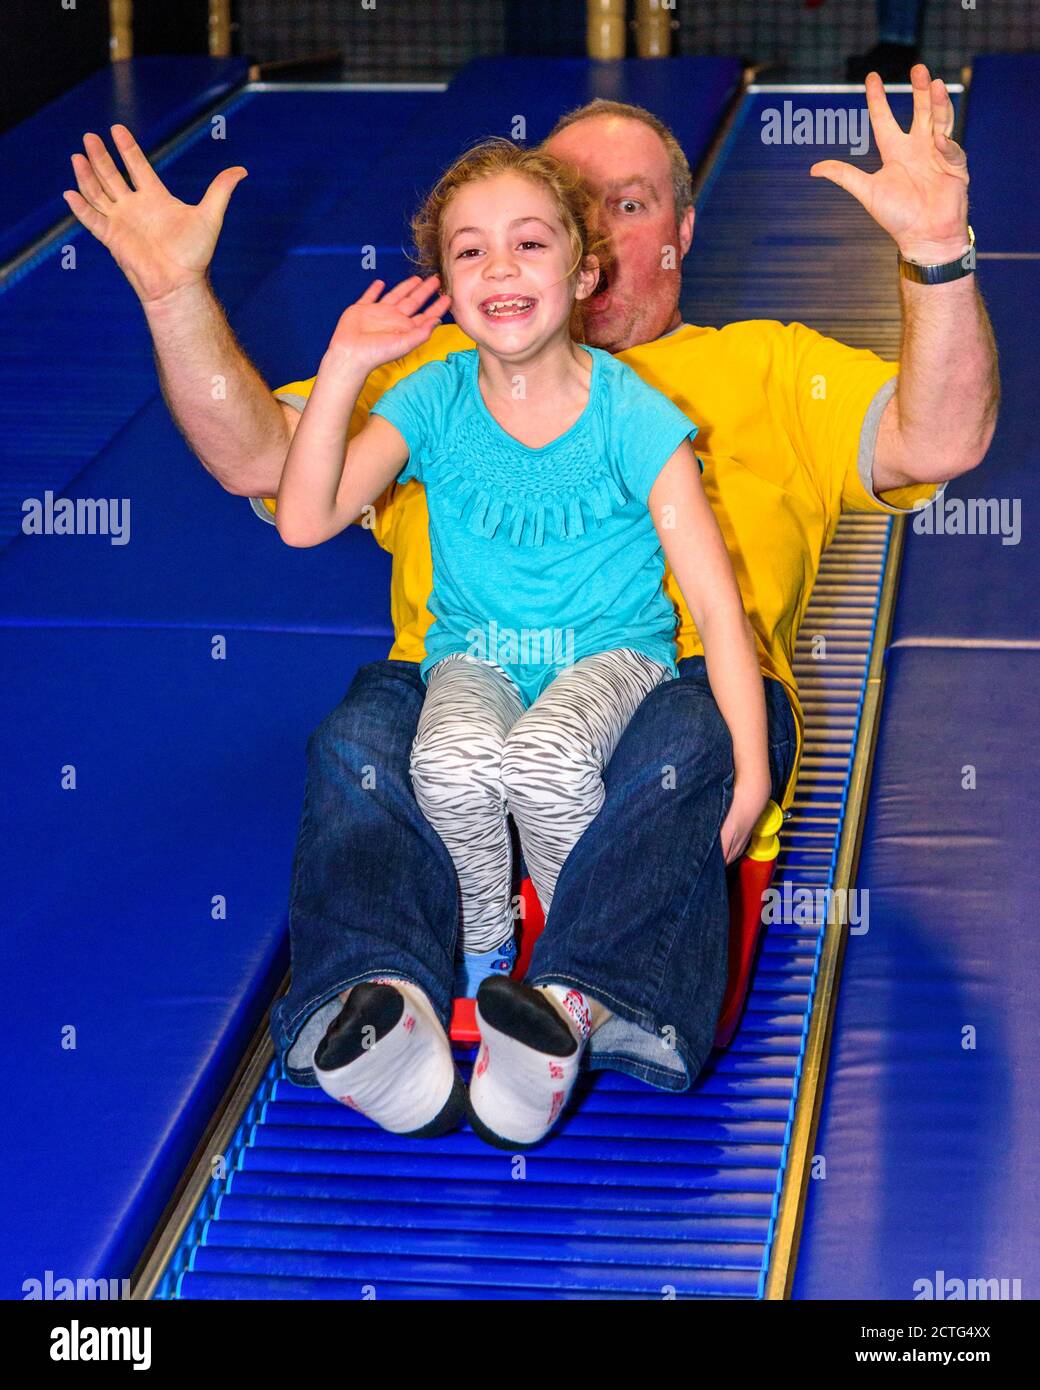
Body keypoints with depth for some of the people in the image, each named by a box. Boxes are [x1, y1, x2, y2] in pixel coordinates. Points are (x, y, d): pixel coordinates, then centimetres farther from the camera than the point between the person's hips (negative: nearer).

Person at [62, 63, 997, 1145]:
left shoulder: (767, 369, 27)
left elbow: (940, 443, 9)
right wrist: (176, 293, 3)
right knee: (366, 732, -34)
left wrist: (935, 254, -8)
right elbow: (255, 455, 18)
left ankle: (591, 1002, -56)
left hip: (678, 681, -1)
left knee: (687, 732, -38)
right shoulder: (437, 371, 32)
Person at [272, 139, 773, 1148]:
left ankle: (577, 980, -12)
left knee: (546, 755, -37)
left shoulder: (632, 415, -11)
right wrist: (344, 367, -19)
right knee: (454, 757, -35)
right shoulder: (433, 403, -4)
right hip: (479, 656, 2)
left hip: (612, 654, -2)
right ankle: (484, 952, -7)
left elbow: (717, 606, -12)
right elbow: (304, 521, -13)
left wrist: (750, 771, -18)